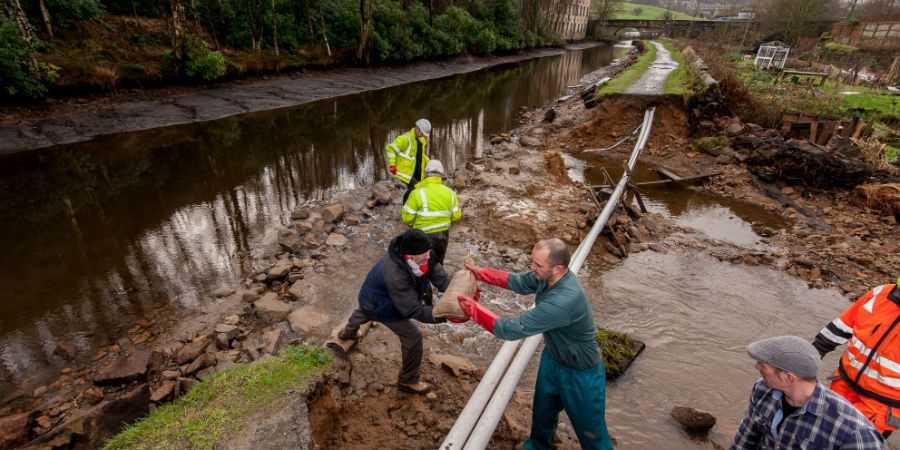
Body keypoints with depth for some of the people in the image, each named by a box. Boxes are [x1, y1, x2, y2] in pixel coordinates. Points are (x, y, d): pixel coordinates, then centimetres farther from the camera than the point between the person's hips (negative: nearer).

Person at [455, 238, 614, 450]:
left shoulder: (563, 302, -43)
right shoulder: (548, 276, -18)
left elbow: (513, 329, -38)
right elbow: (518, 281, 2)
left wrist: (473, 308, -29)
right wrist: (480, 273, -8)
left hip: (580, 372, -8)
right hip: (552, 358, 8)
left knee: (589, 427, 16)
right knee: (543, 410, 29)